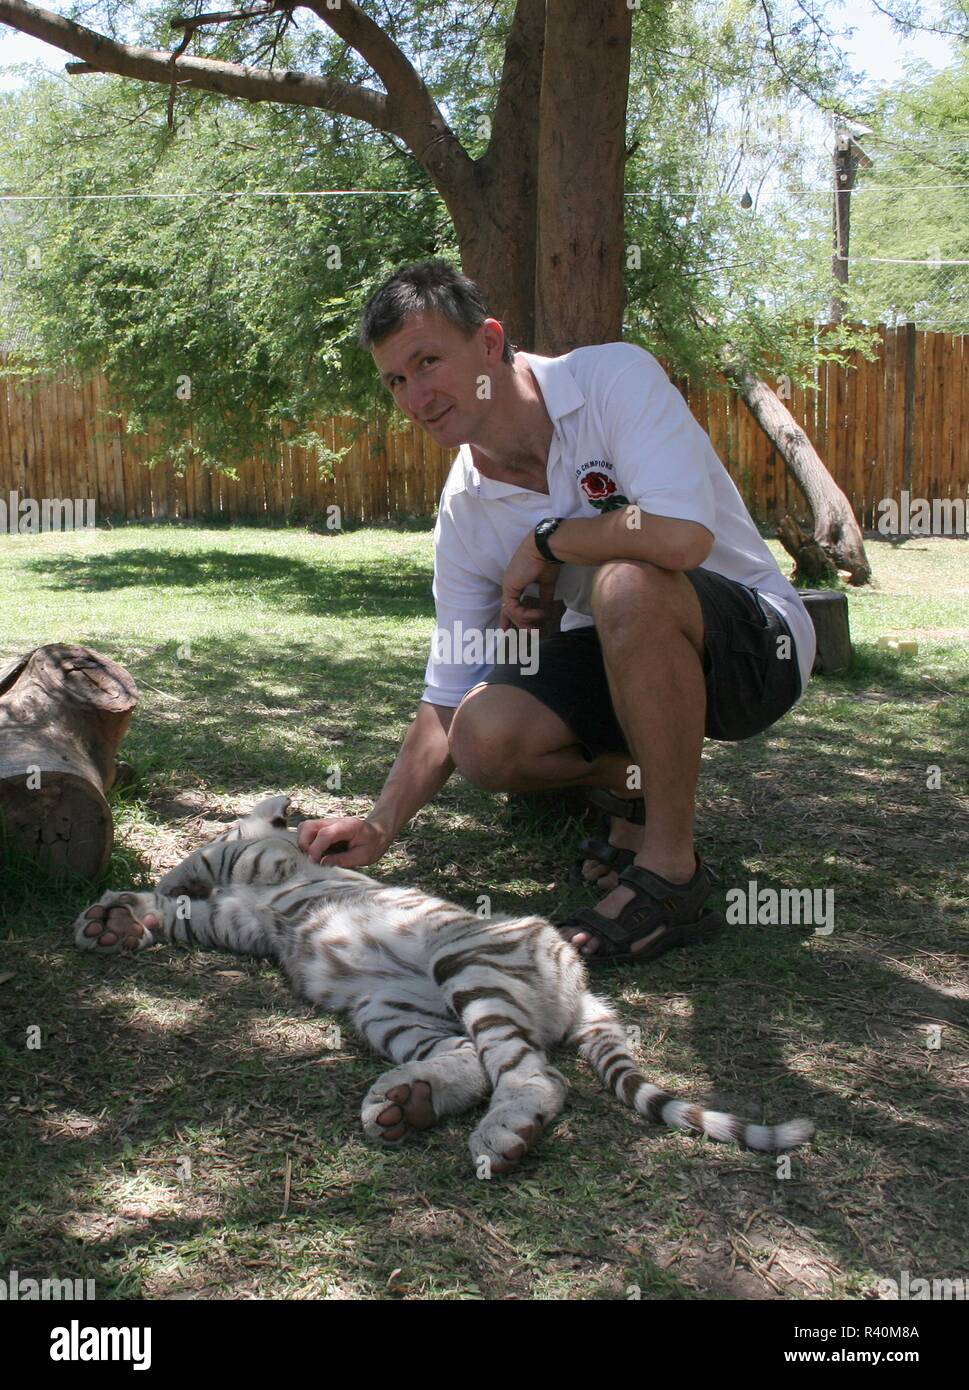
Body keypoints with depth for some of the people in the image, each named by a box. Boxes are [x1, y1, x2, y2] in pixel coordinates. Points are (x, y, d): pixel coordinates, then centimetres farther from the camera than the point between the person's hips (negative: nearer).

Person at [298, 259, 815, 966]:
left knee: (626, 584, -36)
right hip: (628, 655, 6)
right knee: (484, 737, -20)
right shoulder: (466, 510, -4)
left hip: (758, 640, -5)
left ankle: (672, 873, -22)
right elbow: (448, 703, -1)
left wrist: (544, 542, -21)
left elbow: (682, 534, -38)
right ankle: (644, 790, 11)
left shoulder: (613, 377, -20)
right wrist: (380, 826, -11)